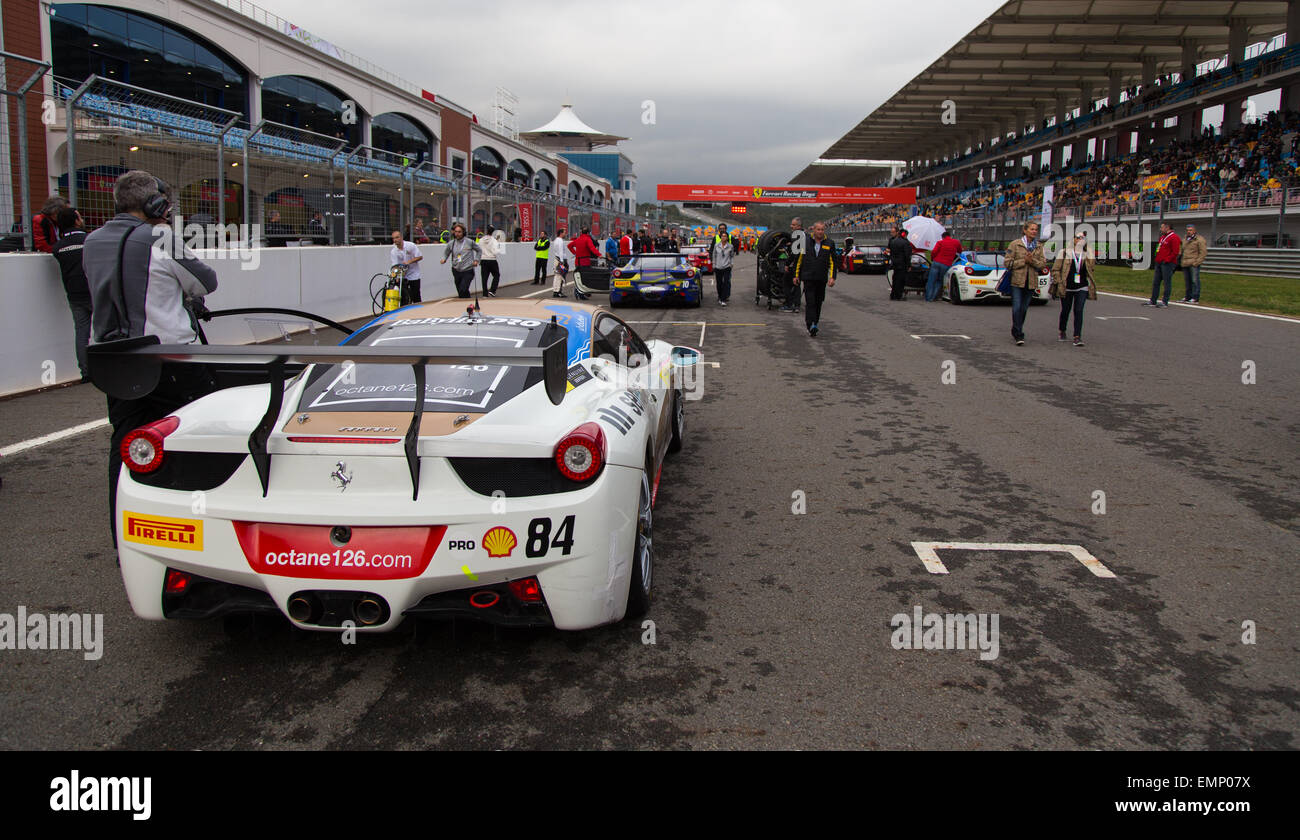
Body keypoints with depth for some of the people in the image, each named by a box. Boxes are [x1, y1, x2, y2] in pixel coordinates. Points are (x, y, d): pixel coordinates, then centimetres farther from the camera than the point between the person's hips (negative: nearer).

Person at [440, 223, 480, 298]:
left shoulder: (469, 242, -3)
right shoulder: (451, 244, 3)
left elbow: (479, 250, 12)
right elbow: (446, 252, 19)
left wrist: (476, 260, 1)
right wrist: (443, 259, -1)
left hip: (468, 271, -4)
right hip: (456, 271, 4)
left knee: (463, 290, -21)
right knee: (460, 292, 10)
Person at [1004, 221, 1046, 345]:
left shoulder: (1039, 247, 12)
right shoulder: (1015, 244, -1)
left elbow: (1043, 264, 6)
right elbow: (1008, 263, -5)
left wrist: (1032, 261, -11)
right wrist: (1023, 261, -12)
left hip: (1031, 282, 4)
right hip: (1017, 280, -4)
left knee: (1024, 309, 8)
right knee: (1017, 308, -11)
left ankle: (1016, 333, 22)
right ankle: (1018, 335, -10)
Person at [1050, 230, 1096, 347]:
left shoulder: (1088, 255, 9)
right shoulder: (1064, 253, 2)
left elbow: (1092, 269, -1)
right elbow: (1055, 269, -1)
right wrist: (1058, 283, -8)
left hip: (1082, 288, 0)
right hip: (1066, 288, 0)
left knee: (1079, 311, -10)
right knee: (1065, 310, 11)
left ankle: (1077, 337, -12)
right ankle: (1062, 332, 34)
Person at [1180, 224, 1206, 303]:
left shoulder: (1199, 240, -3)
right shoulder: (1185, 240, 20)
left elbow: (1203, 252, -8)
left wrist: (1196, 262, -15)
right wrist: (1182, 262, 14)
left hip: (1194, 264, -7)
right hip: (1185, 264, 7)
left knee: (1195, 281, -8)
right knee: (1187, 281, 10)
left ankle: (1195, 298, -7)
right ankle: (1188, 297, 17)